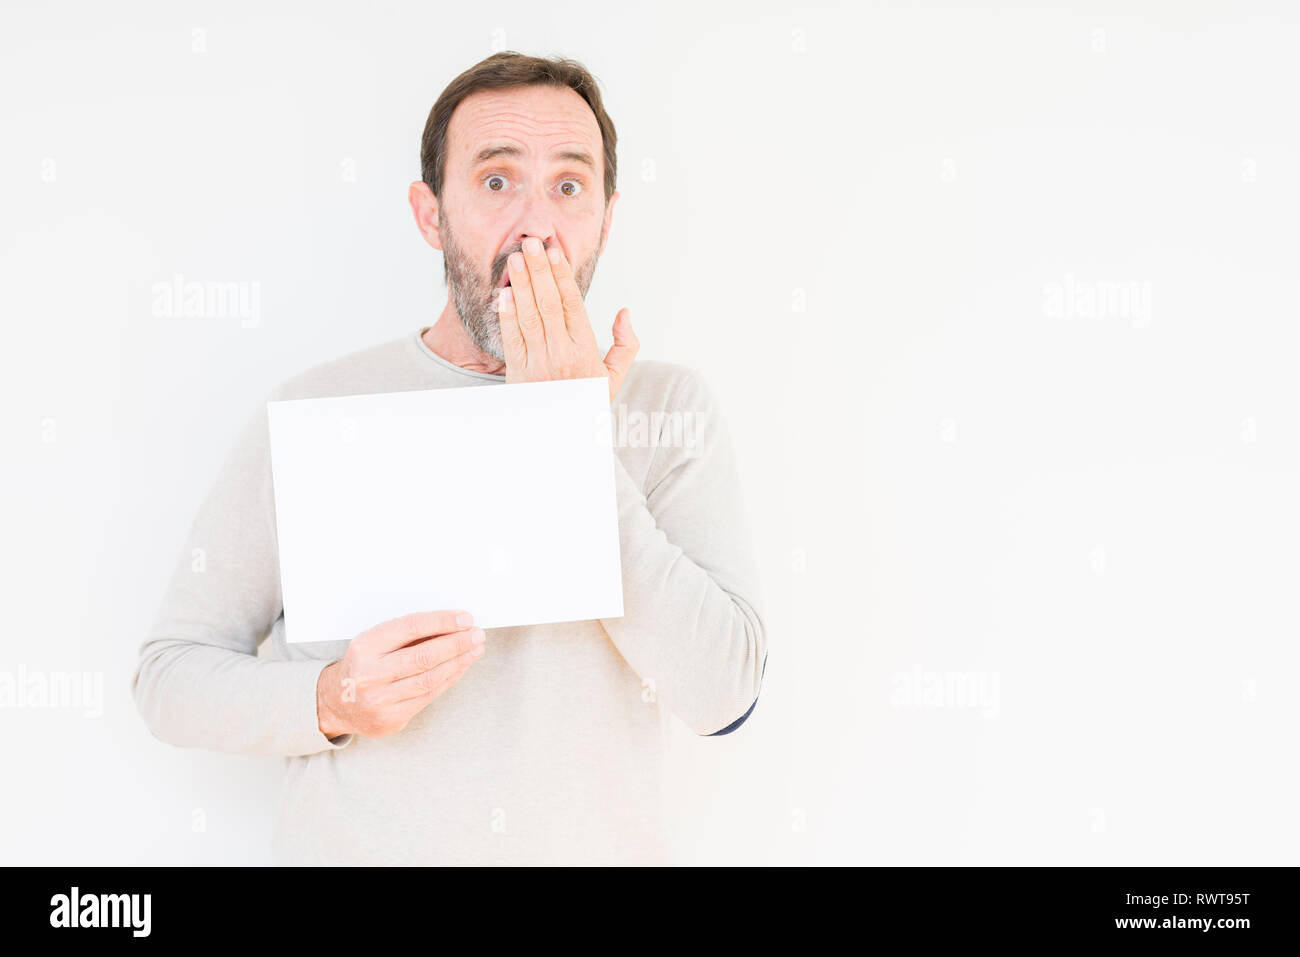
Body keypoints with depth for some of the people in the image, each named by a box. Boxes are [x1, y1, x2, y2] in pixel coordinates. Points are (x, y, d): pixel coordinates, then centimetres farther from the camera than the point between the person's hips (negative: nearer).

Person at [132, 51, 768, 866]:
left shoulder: (672, 406, -6)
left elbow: (722, 697, -16)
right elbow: (169, 673, -2)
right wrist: (328, 701, -21)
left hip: (602, 843, 1)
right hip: (354, 844, 0)